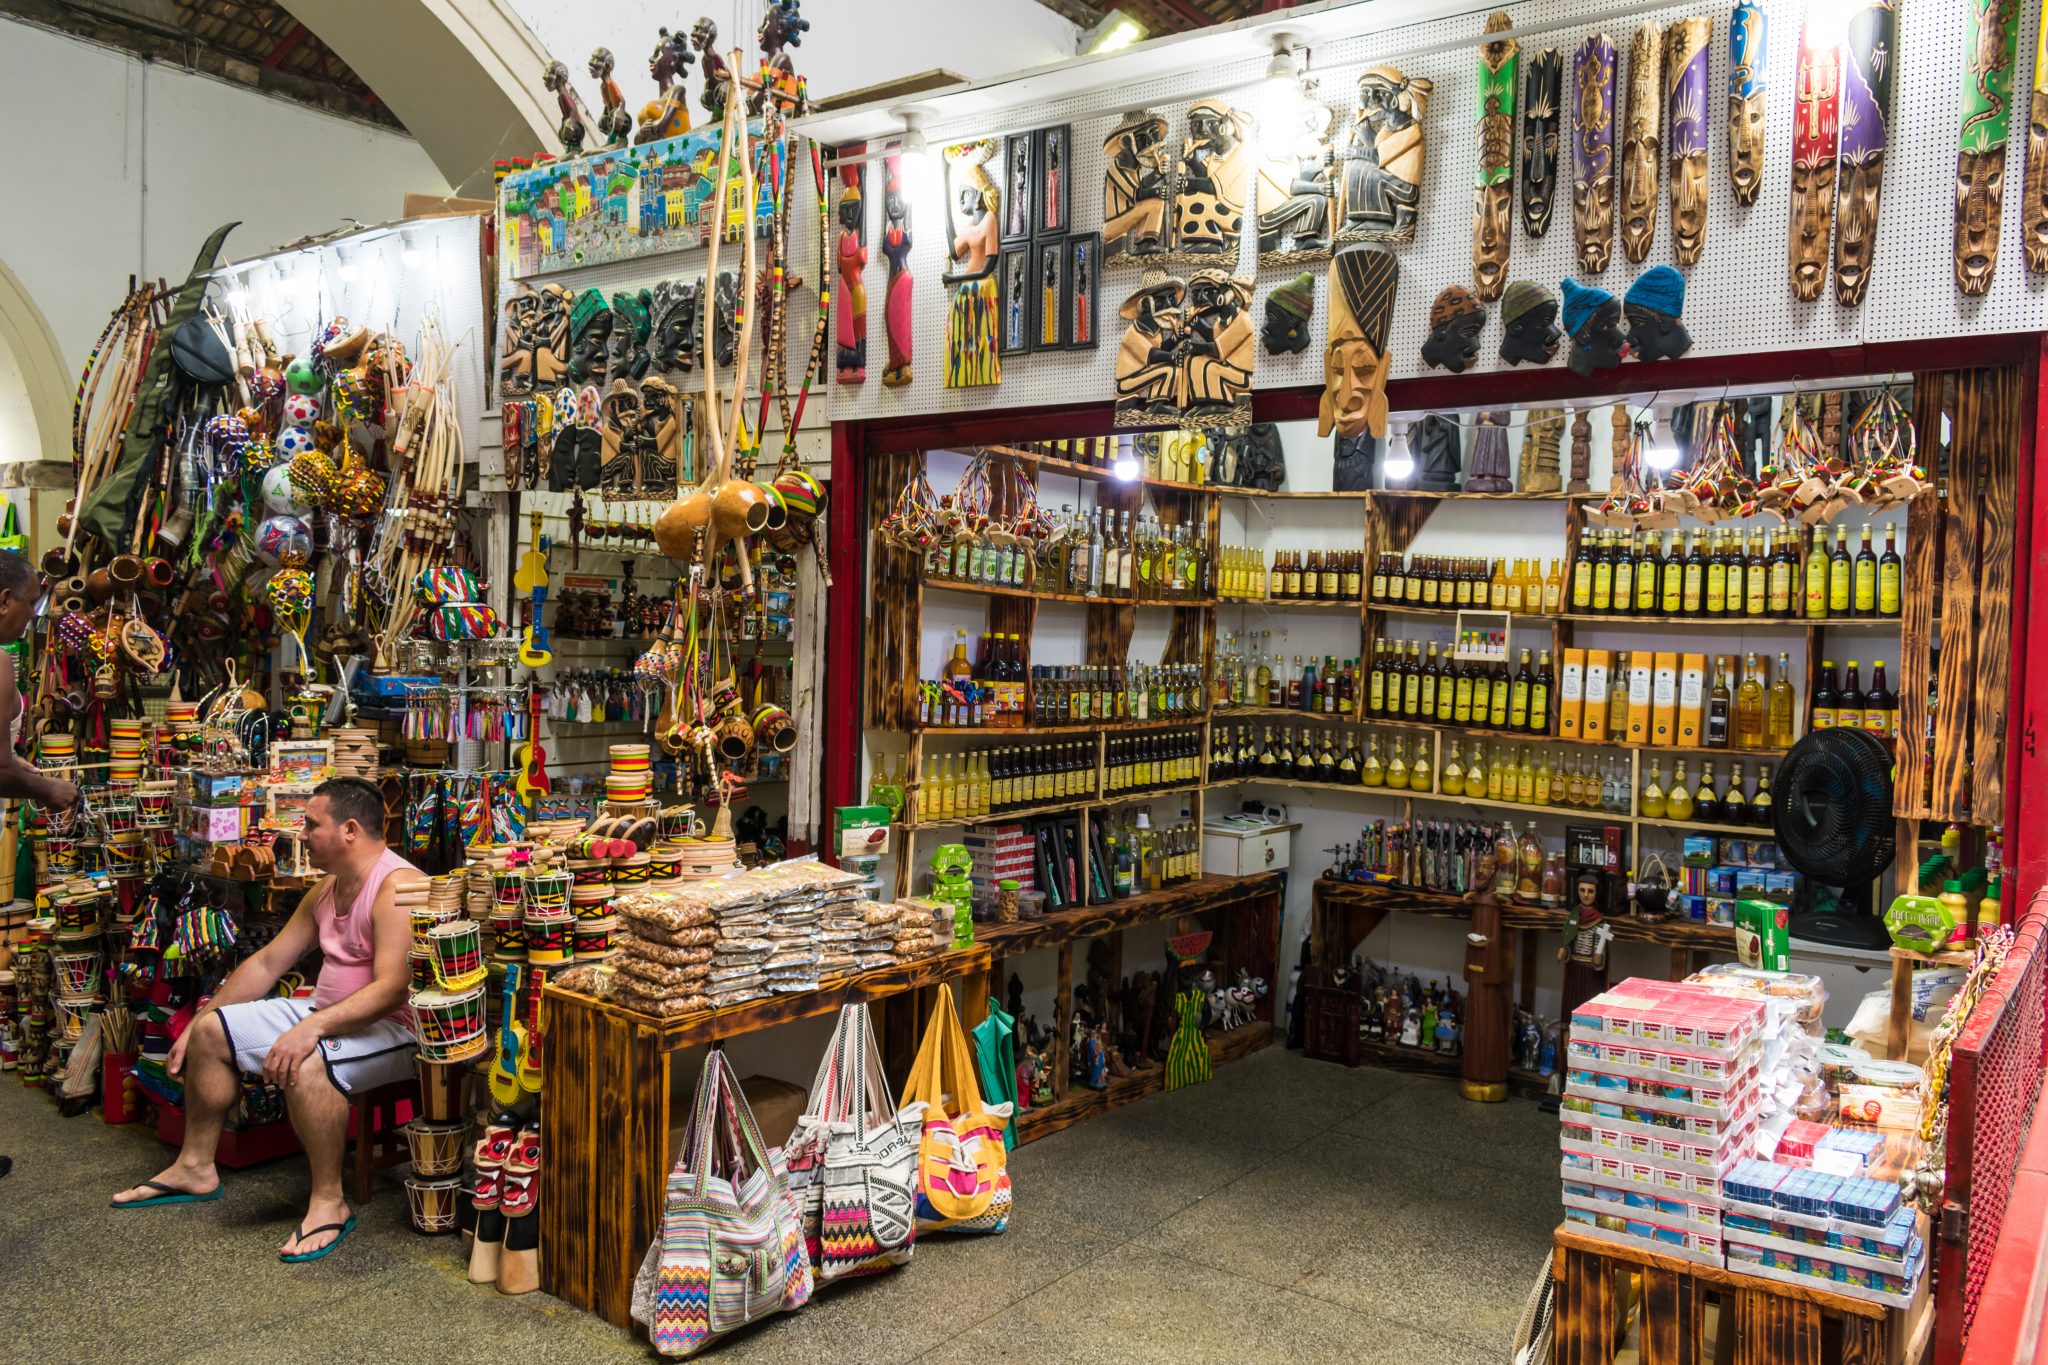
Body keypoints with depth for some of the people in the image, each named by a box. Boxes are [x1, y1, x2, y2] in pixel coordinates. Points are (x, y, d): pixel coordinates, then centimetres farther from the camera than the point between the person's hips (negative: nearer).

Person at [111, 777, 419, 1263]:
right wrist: (198, 1022, 14)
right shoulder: (327, 889, 10)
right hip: (327, 1015, 10)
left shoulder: (396, 888, -22)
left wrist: (311, 1028, -38)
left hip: (393, 1028, -10)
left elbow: (392, 987, -32)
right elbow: (267, 962, 16)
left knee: (304, 1064, -38)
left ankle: (330, 1202, -20)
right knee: (210, 1032, 9)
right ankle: (195, 1168, 24)